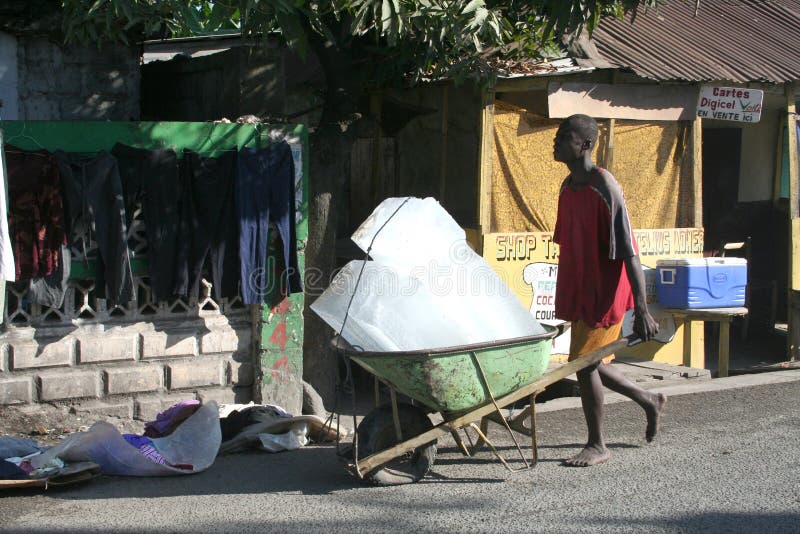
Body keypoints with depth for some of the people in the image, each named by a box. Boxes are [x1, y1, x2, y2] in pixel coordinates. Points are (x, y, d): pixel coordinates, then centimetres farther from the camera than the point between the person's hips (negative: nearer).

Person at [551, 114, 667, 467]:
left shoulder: (604, 189, -20)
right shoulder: (568, 187, 7)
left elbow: (629, 253, -22)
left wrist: (641, 311, -24)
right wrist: (565, 298, 21)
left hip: (605, 293, -9)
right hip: (578, 293, 9)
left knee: (584, 363, -6)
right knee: (590, 362, 15)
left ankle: (597, 445, 10)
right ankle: (650, 401, 37)